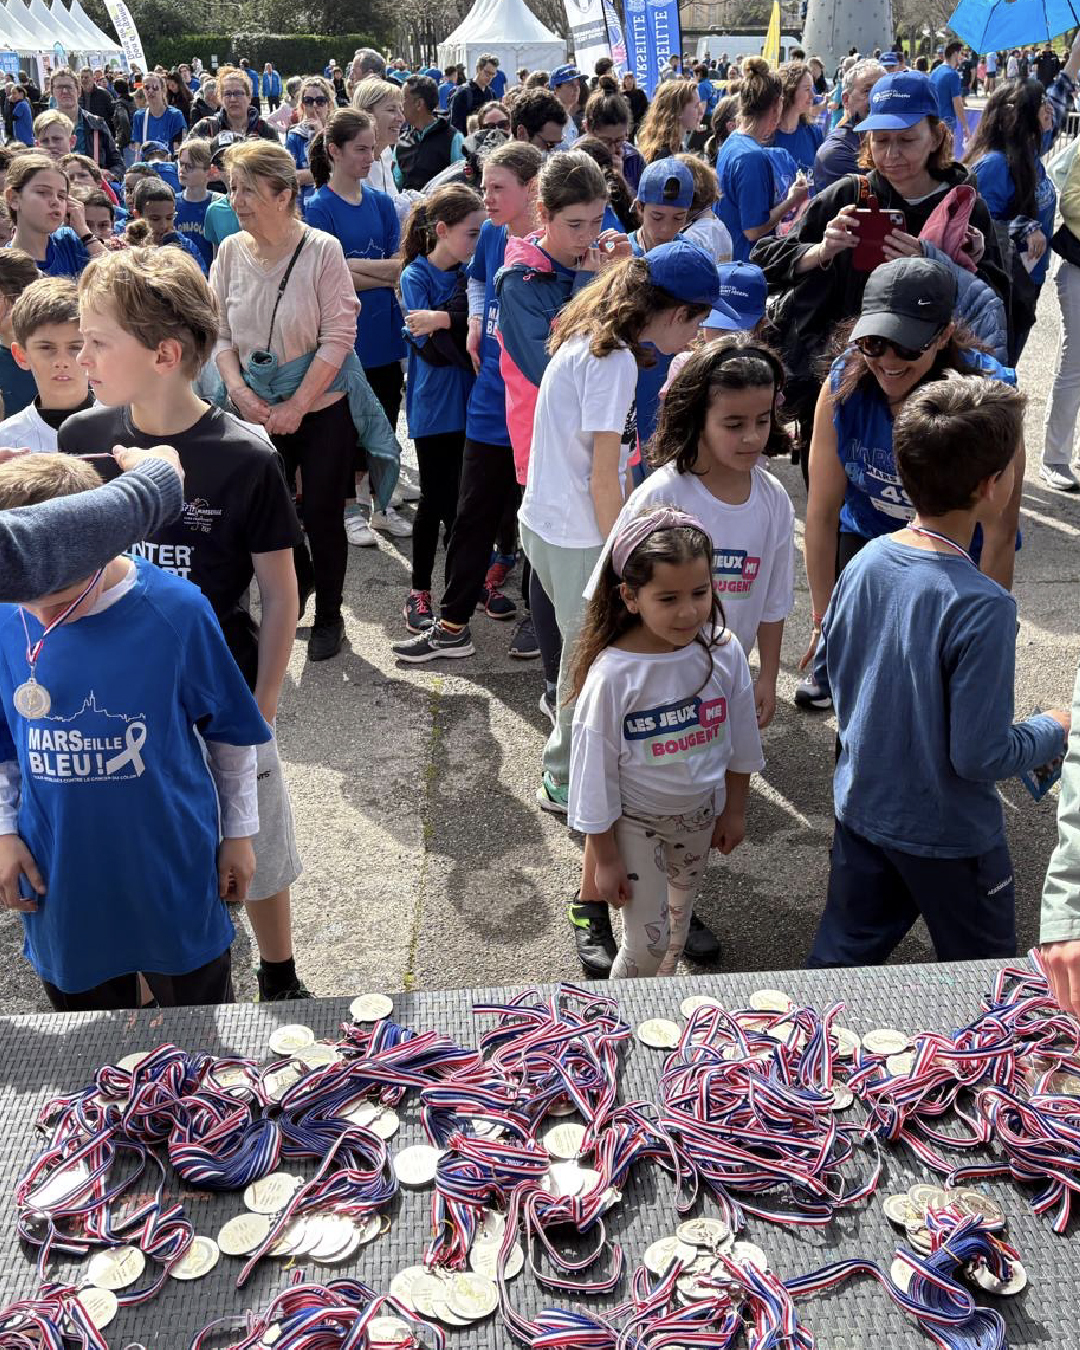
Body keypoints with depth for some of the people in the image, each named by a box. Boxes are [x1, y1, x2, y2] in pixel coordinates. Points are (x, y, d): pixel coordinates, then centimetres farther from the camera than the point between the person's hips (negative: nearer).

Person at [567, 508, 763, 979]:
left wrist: (734, 809, 9)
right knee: (647, 940, 1)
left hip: (700, 813, 5)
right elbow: (595, 771, -18)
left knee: (677, 921, 24)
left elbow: (739, 741, 0)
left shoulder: (723, 652, -16)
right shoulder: (611, 675, -28)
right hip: (635, 821, -4)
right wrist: (604, 857, -11)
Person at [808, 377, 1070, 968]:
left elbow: (826, 669, 6)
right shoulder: (981, 607, -30)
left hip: (860, 806, 6)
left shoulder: (865, 562, -9)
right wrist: (1053, 730, -8)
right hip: (947, 835, -6)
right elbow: (979, 756, -25)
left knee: (841, 956, 21)